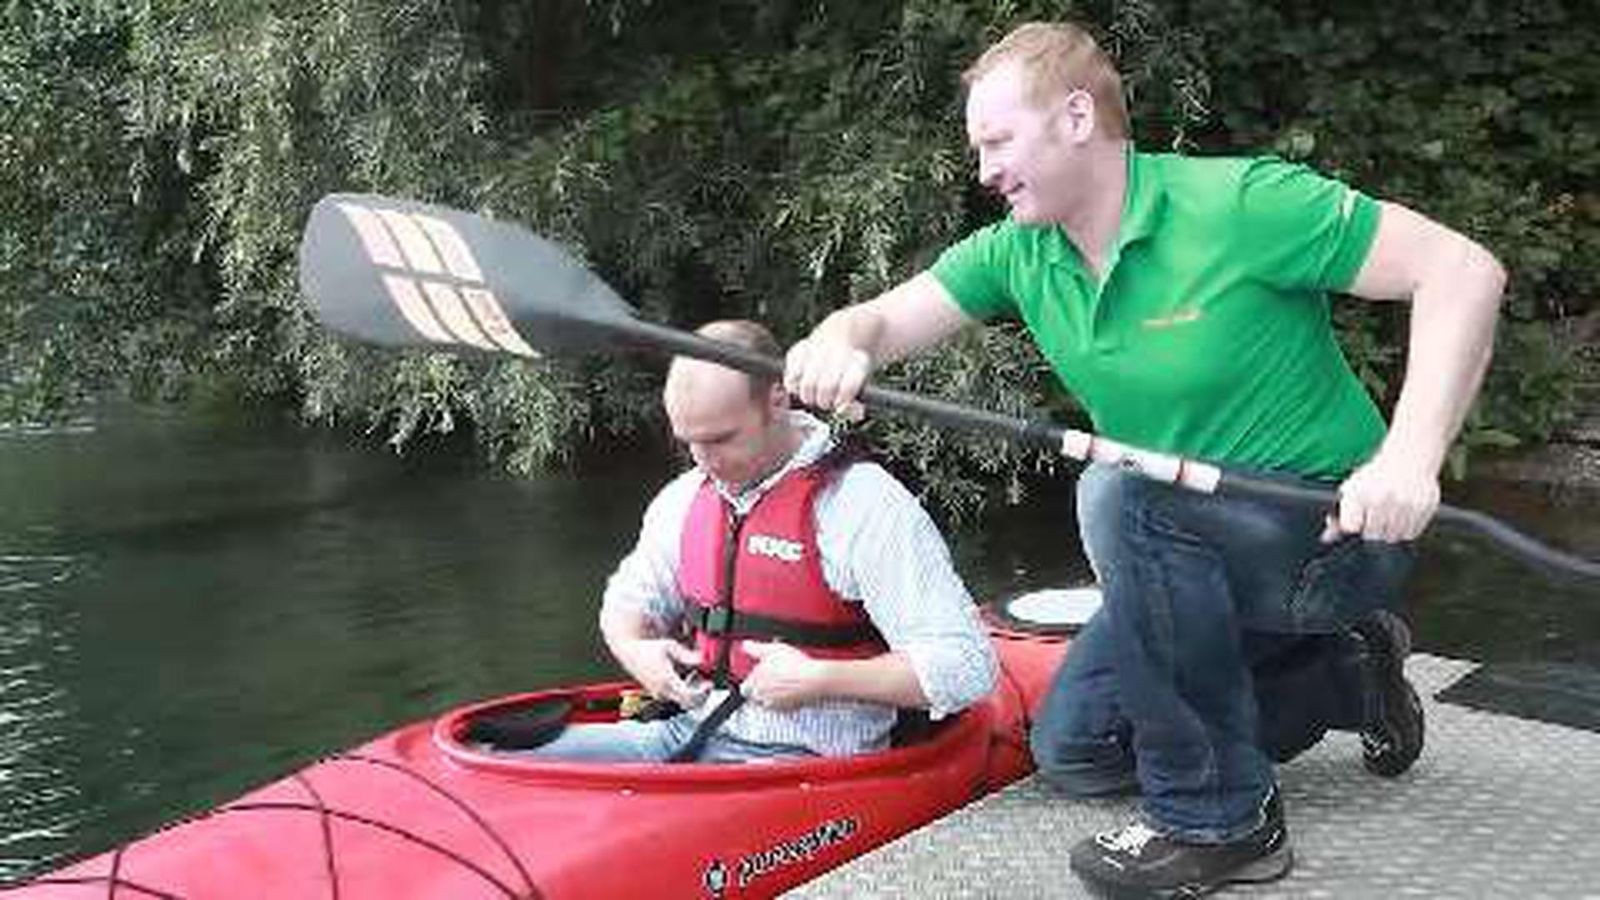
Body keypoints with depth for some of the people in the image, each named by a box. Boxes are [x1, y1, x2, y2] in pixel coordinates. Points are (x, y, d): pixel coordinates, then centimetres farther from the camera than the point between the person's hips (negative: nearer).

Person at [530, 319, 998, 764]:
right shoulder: (683, 498, 10)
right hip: (688, 731, 7)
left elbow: (968, 669, -16)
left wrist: (818, 680, -21)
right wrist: (635, 651, 3)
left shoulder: (866, 505, -13)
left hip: (802, 756, -6)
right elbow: (629, 600, 28)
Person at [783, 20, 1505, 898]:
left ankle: (1218, 819, -17)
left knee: (1123, 494, -34)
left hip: (1336, 530, -7)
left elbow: (1463, 269, -22)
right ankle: (1343, 673, 21)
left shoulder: (1241, 204, -23)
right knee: (1073, 751, 7)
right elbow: (883, 316, -4)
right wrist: (839, 344, -30)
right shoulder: (1019, 254, -3)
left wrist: (1409, 458, -33)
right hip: (1193, 554, 8)